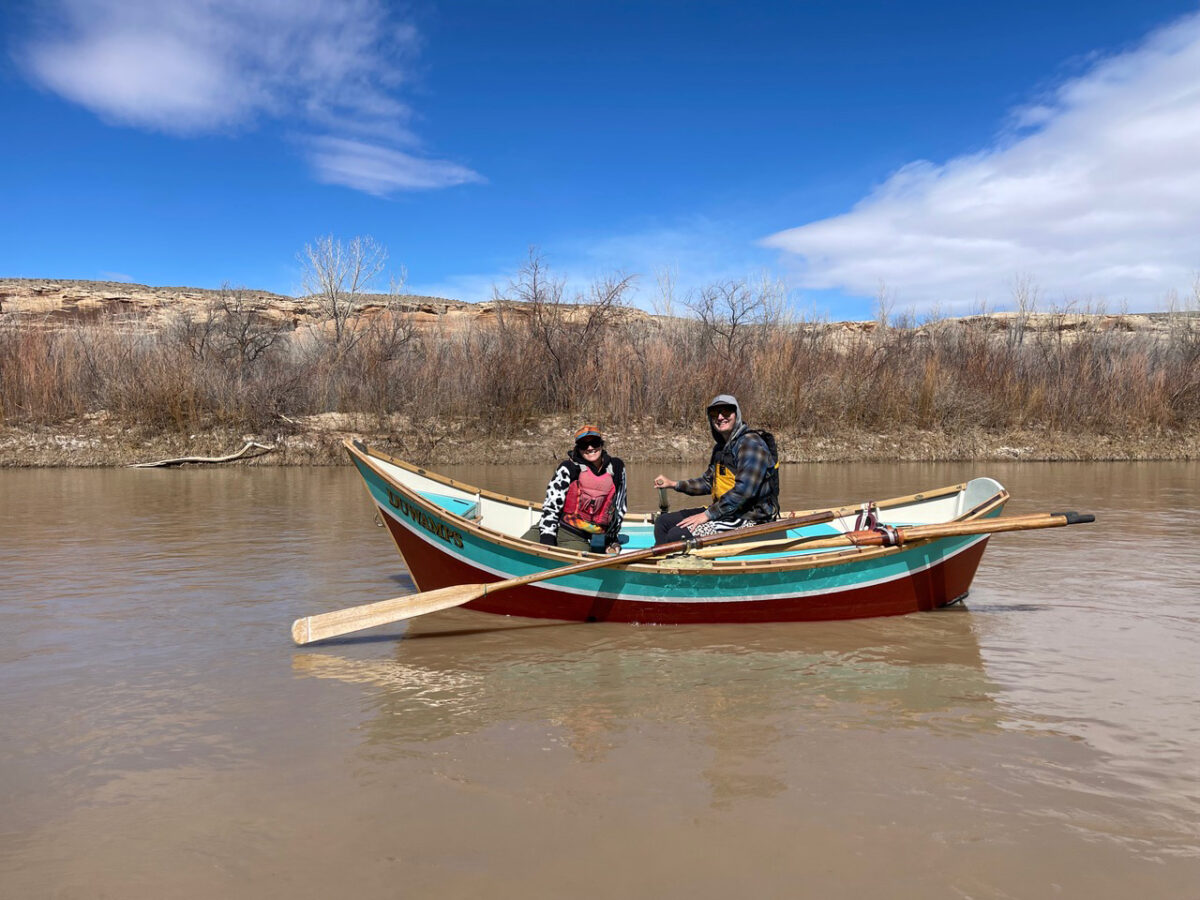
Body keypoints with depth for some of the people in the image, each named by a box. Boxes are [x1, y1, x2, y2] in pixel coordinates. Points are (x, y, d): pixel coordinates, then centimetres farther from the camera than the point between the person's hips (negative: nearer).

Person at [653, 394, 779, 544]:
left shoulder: (751, 443, -16)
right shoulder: (720, 447, 15)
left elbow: (743, 490, -25)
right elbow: (708, 482, 26)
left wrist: (707, 515, -23)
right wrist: (673, 484, 16)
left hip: (750, 518, -10)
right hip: (725, 511, 10)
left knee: (677, 535, -22)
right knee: (663, 522, 7)